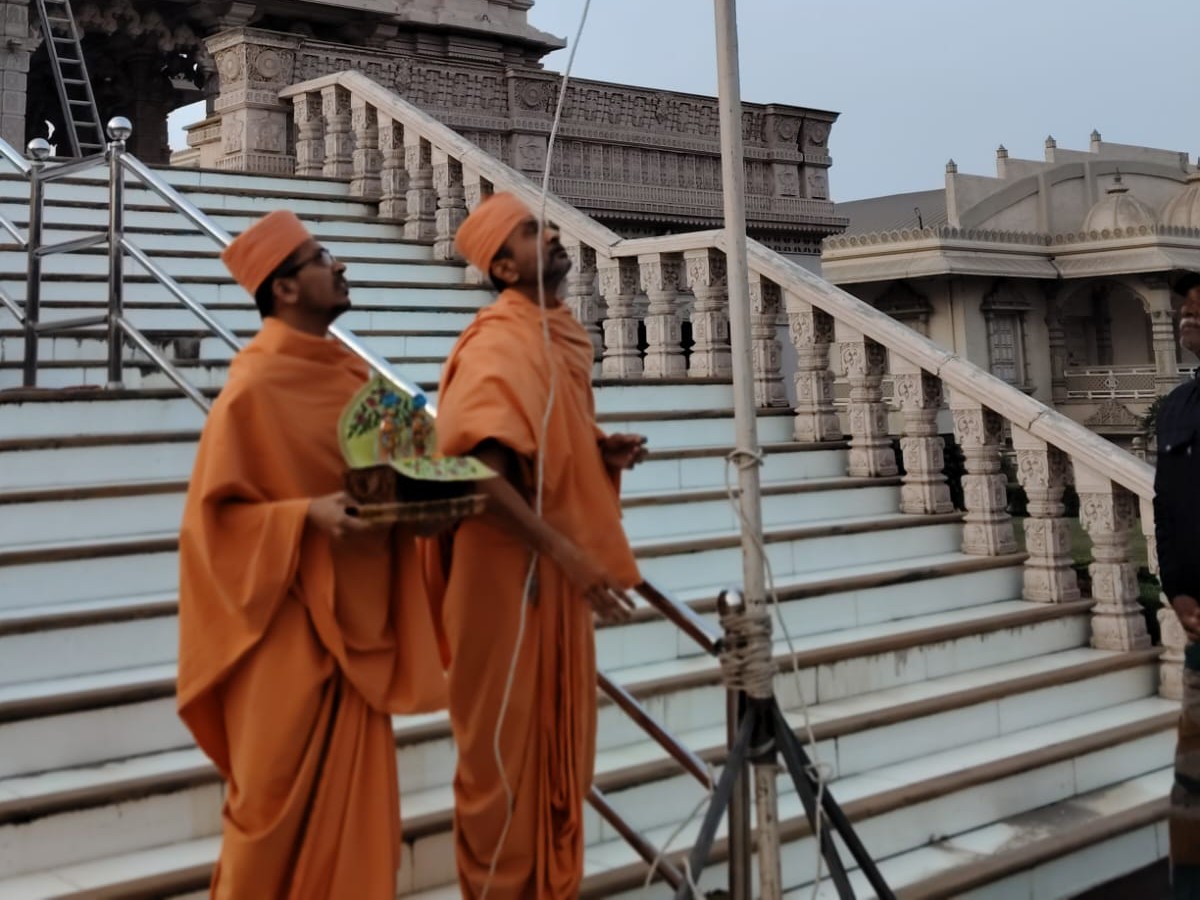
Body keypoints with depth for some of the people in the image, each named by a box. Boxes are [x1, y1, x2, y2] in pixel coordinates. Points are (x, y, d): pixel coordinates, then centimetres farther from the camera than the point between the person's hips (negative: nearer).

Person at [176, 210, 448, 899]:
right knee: (281, 798, 5)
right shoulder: (255, 387, -16)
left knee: (354, 794, 15)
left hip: (356, 613, 7)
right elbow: (216, 512, -14)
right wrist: (309, 516, -25)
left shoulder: (351, 371, 6)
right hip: (290, 626, -7)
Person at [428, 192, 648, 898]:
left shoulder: (563, 332, 9)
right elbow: (477, 471, -29)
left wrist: (604, 451, 2)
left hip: (558, 566, 9)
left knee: (560, 736, 18)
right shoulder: (498, 344, -19)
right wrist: (566, 553, -30)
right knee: (507, 741, 5)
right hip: (511, 570, -9)